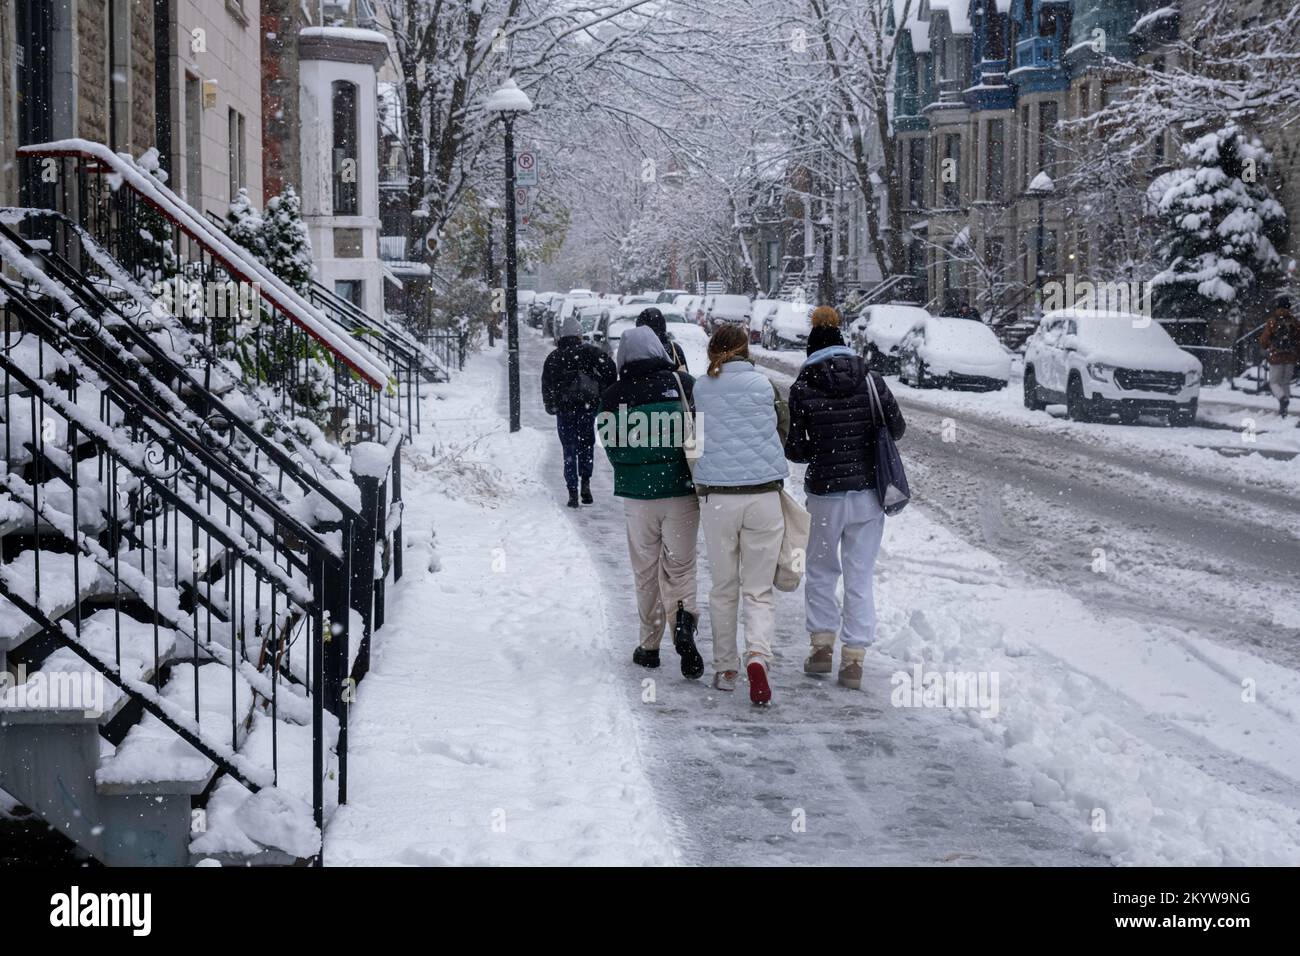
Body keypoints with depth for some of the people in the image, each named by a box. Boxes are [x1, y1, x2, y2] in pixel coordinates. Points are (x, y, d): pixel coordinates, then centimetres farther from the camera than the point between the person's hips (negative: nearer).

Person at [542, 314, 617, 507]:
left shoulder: (553, 357, 6)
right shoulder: (588, 351, 1)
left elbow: (547, 385, 6)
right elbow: (609, 366, -12)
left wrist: (551, 407, 17)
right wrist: (606, 392, -3)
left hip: (565, 410, 1)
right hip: (588, 406, -1)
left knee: (569, 450, 6)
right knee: (586, 444, 16)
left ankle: (573, 492, -1)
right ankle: (585, 483, 3)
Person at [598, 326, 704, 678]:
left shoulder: (613, 396, -3)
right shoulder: (684, 385, -4)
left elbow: (611, 447, 4)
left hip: (637, 495, 0)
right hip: (682, 491, 0)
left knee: (646, 573, 13)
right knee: (680, 568, 8)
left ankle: (649, 645, 18)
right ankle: (683, 618, -20)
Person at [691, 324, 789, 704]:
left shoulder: (699, 390, 1)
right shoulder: (764, 386, 0)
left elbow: (690, 443, 8)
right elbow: (782, 431, 8)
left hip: (716, 498, 1)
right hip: (763, 497, -1)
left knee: (723, 589, 15)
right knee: (758, 589, 5)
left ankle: (724, 669, 18)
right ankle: (758, 654, -18)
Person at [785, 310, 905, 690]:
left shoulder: (803, 388, -6)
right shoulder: (872, 381, -2)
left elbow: (795, 450, -6)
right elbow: (897, 428, 3)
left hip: (825, 494, -2)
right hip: (868, 492, 2)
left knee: (820, 571, 19)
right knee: (860, 577, 8)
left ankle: (822, 644, 16)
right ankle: (854, 659, 7)